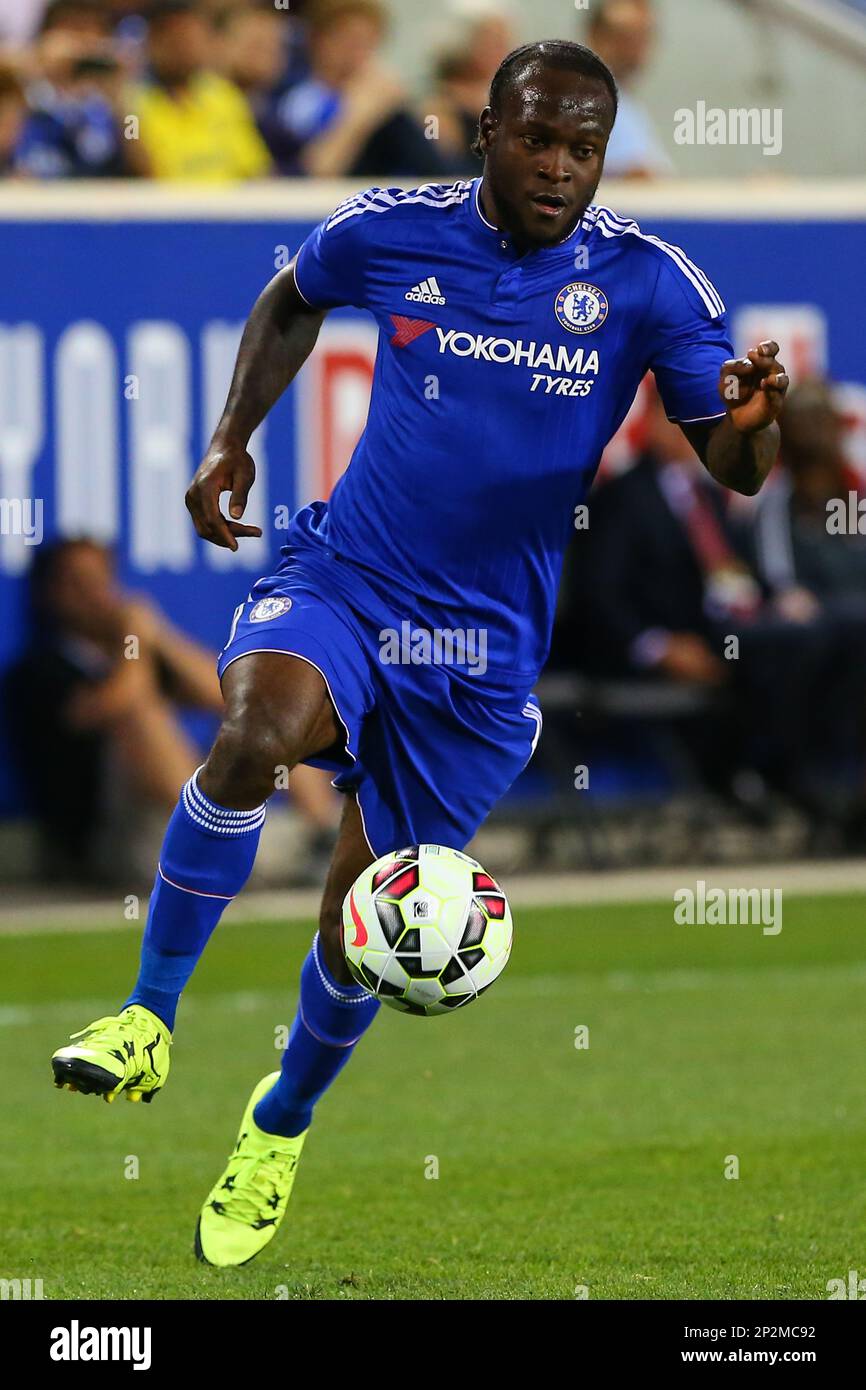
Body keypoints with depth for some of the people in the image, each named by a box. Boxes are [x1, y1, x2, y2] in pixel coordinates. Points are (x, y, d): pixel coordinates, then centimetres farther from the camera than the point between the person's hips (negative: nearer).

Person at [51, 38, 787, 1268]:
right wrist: (232, 441, 9)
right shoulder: (390, 233, -6)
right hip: (342, 583, 0)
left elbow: (735, 469, -11)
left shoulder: (646, 284, -9)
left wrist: (750, 419, -34)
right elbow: (292, 300, 17)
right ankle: (148, 1022, -24)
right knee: (260, 726, -35)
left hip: (484, 650, 1)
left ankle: (282, 1127, 38)